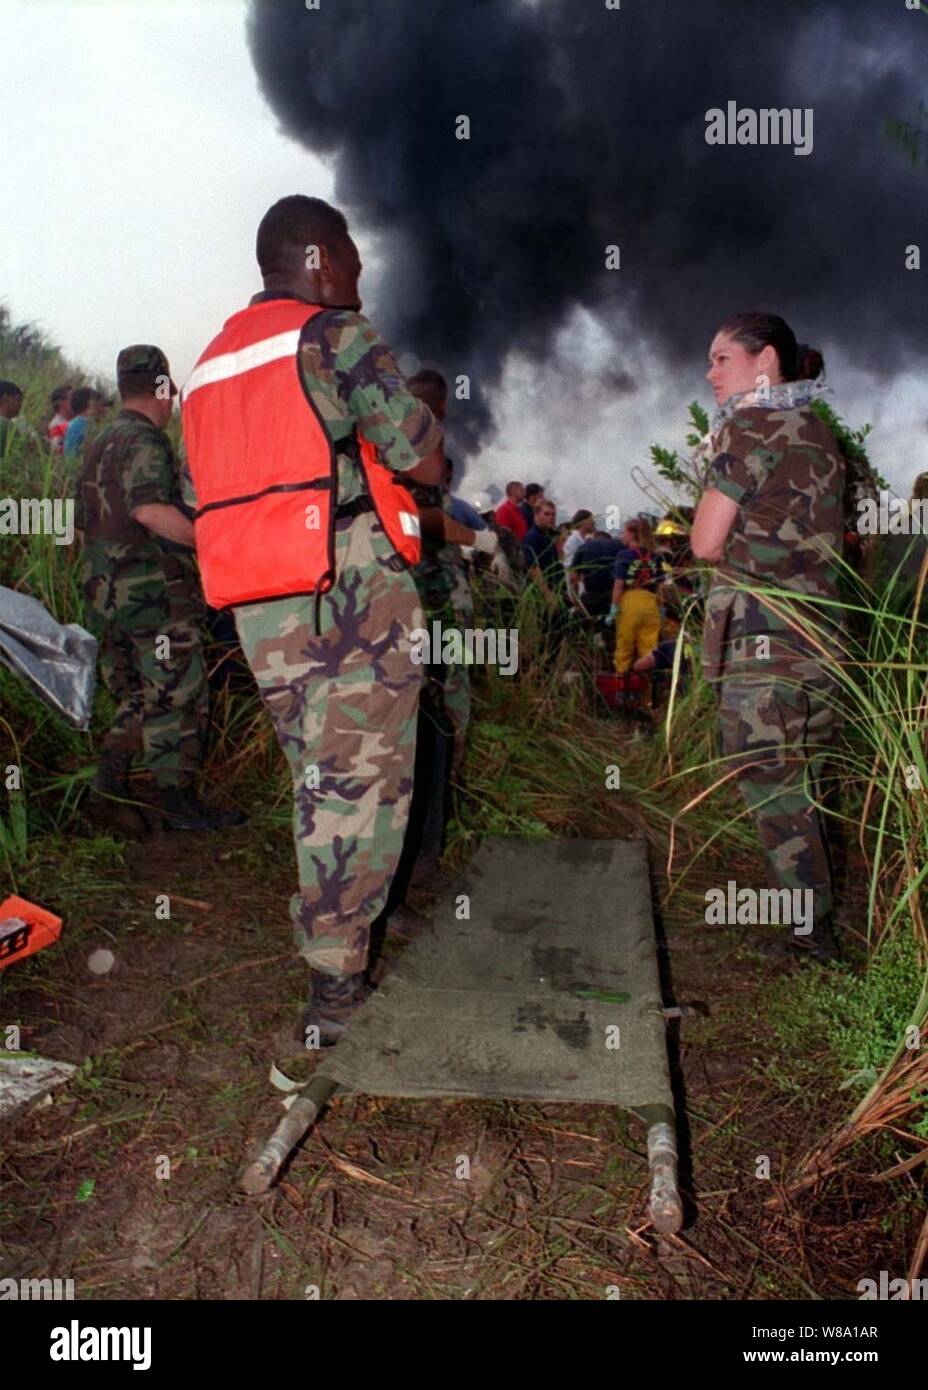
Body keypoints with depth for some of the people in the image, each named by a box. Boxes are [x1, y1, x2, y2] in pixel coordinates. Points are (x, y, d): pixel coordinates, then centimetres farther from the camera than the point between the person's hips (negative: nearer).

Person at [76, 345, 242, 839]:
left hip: (105, 592, 9)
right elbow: (149, 509, -27)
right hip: (153, 592, -9)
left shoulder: (98, 446, 19)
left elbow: (83, 523, 23)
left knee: (136, 699, 15)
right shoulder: (144, 440, -11)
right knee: (176, 697, -2)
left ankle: (107, 793, 12)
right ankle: (178, 803, 4)